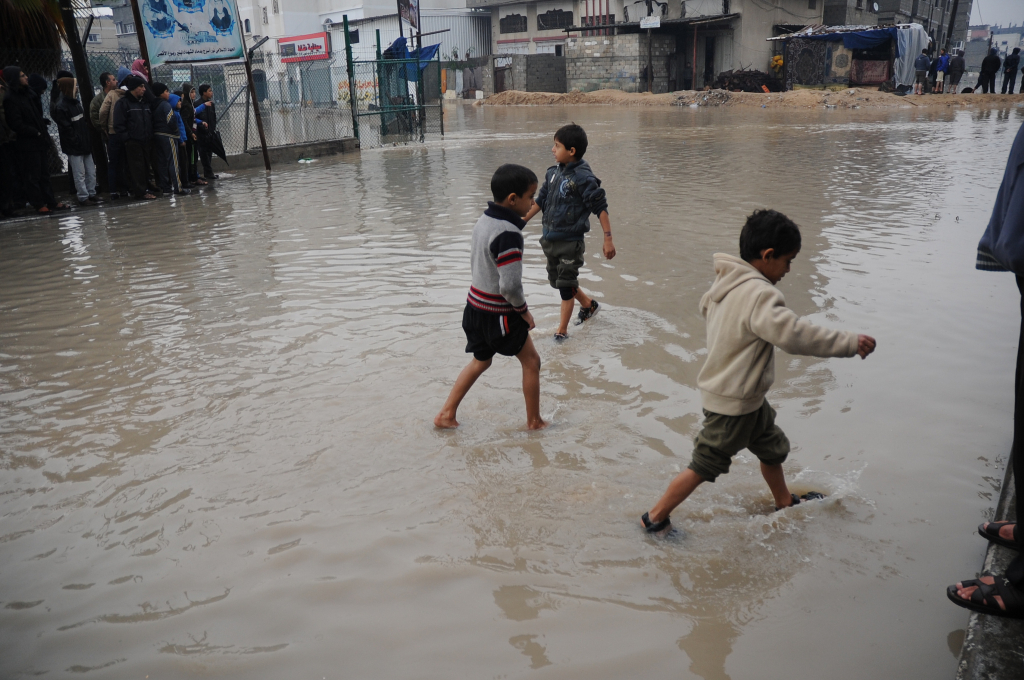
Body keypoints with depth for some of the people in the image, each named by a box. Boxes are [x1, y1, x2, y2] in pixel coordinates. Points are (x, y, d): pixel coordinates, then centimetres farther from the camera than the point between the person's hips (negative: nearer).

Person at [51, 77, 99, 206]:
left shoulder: (75, 102, 14)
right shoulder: (61, 107, -13)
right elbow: (66, 128, -17)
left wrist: (88, 140, 11)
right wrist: (76, 141, -16)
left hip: (85, 144, 8)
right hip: (74, 147, -8)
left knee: (91, 172, 11)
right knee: (80, 174, -3)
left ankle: (91, 194, 21)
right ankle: (83, 197, 3)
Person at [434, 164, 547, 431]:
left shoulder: (483, 220, 3)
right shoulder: (508, 234, -25)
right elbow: (510, 285, -29)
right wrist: (524, 310, -11)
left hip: (476, 304, 9)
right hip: (499, 313, -9)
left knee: (480, 361, 25)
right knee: (531, 362, 10)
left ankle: (446, 414, 28)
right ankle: (534, 421, 23)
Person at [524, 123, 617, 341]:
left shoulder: (583, 178, -18)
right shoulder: (553, 173, 4)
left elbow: (601, 208, -16)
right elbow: (541, 201, 15)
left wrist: (608, 239, -18)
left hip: (570, 242, -8)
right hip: (550, 239, 8)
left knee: (566, 286, 2)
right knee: (556, 281, 20)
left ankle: (562, 331, 15)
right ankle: (588, 305, 43)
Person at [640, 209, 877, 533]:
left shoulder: (727, 282, 3)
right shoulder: (759, 294, -28)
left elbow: (705, 306, 23)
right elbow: (793, 333, -39)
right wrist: (850, 342, -33)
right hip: (733, 403, -10)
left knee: (772, 447, 27)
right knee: (705, 466, 4)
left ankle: (784, 501, 50)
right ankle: (654, 517, 18)